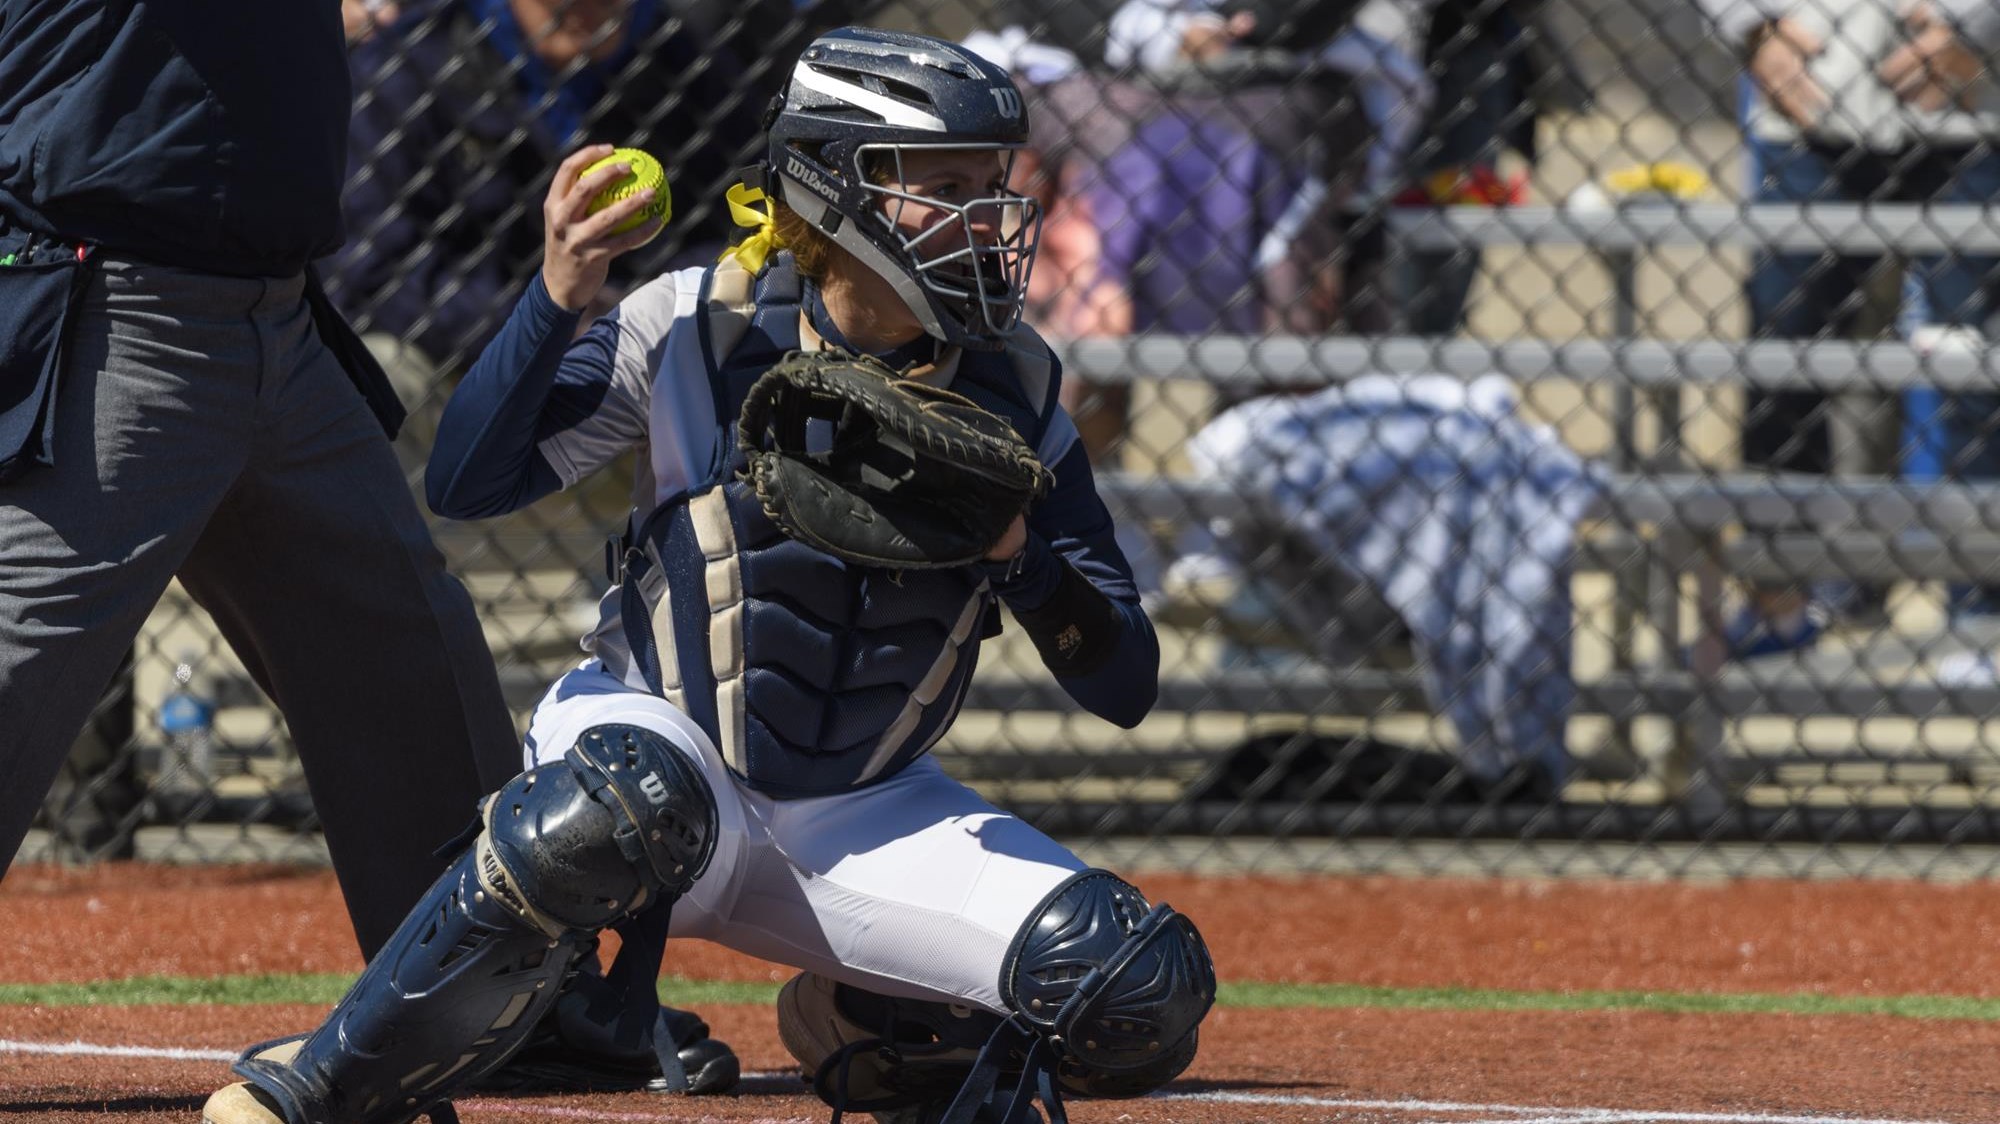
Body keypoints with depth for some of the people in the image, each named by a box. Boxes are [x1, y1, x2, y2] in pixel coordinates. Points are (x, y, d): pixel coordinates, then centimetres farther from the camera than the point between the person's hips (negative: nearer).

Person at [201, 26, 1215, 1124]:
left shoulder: (1010, 388, -2)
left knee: (1148, 996, -19)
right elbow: (467, 482, -15)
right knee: (627, 806, -42)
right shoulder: (701, 327, -9)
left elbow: (1125, 688, -2)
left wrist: (1016, 551, -21)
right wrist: (560, 293, -28)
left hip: (866, 821, 4)